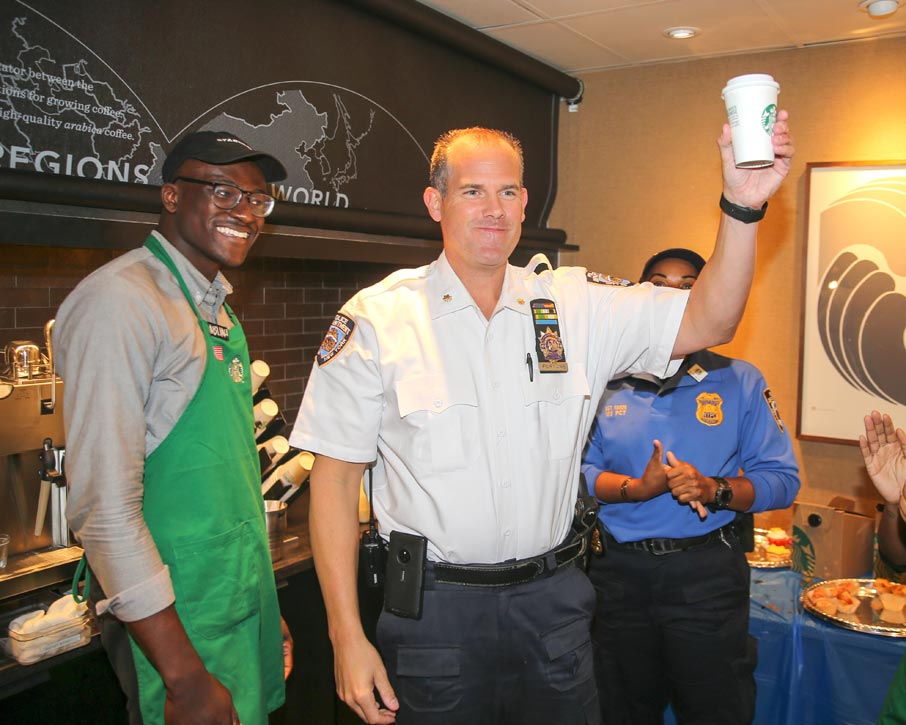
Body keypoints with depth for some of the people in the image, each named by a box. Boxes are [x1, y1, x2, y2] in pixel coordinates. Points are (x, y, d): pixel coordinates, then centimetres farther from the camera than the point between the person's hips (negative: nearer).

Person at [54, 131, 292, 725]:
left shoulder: (215, 307, 10)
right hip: (179, 620, -8)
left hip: (244, 603, 8)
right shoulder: (120, 301, -18)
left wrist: (266, 606, 17)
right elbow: (104, 505, -23)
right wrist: (184, 675, -21)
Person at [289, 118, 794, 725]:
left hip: (553, 600, 3)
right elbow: (335, 479, -7)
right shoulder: (376, 320, -9)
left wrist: (743, 205, -19)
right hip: (434, 606, -2)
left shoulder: (576, 304, 0)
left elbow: (705, 322, -4)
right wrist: (347, 637, -9)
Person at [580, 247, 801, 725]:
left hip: (707, 573, -1)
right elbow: (576, 469, -4)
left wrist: (714, 490, -20)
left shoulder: (740, 381, 2)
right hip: (619, 572, 2)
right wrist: (637, 489, -19)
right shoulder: (608, 382, 3)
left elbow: (782, 478, -3)